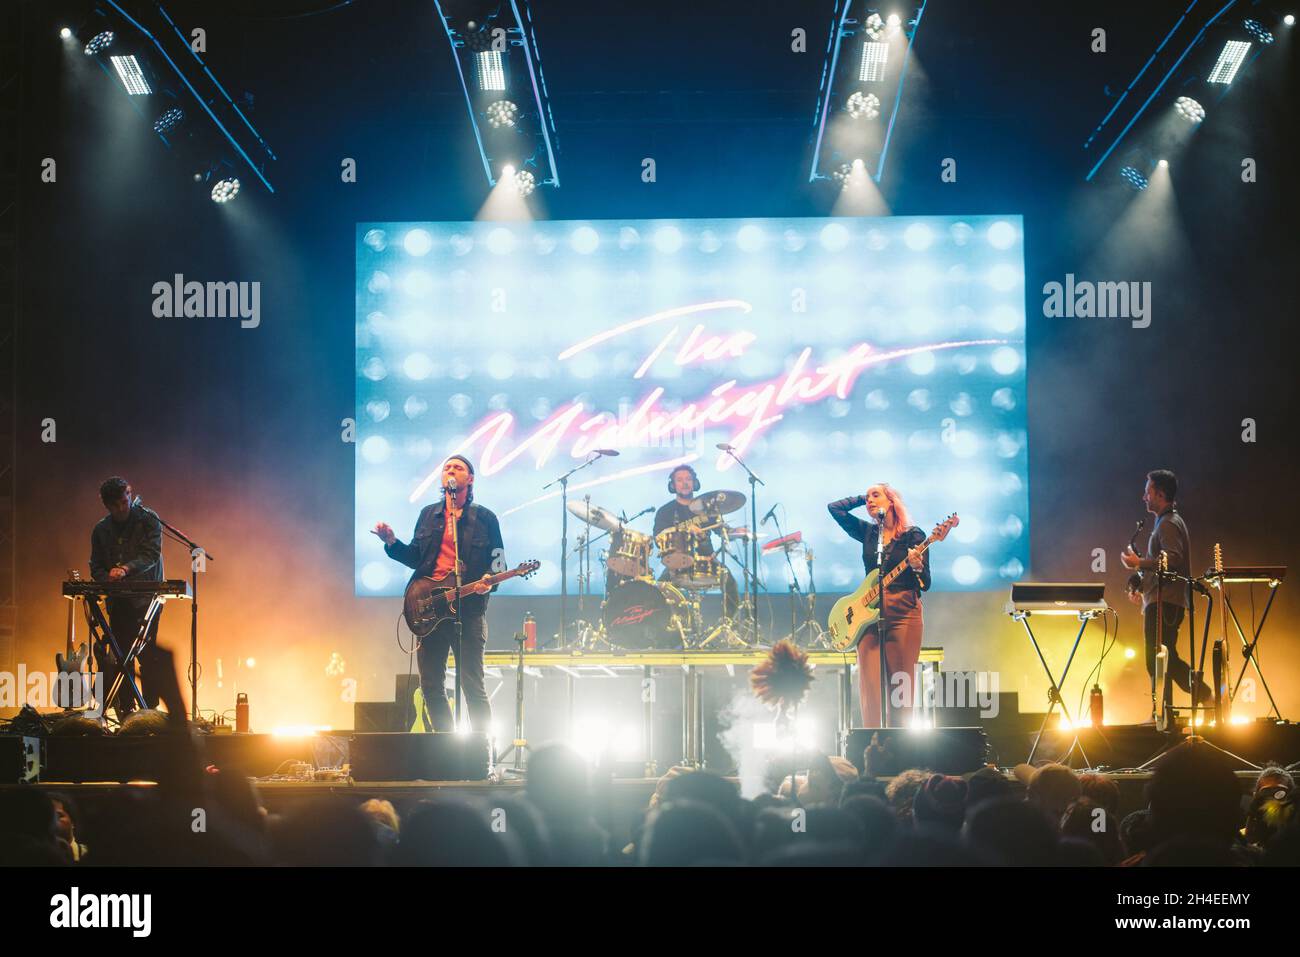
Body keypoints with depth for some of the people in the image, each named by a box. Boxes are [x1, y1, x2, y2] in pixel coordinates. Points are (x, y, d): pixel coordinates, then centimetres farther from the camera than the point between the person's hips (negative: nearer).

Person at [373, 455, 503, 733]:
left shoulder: (484, 518, 5)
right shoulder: (428, 514, 16)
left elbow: (498, 563, 5)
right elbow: (415, 557, 18)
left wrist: (487, 581, -15)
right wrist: (392, 542, 2)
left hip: (468, 607, -4)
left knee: (472, 685, -7)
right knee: (430, 684, 4)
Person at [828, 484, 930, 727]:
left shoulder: (913, 535, 1)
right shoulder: (867, 532, 14)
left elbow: (925, 585, -3)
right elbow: (834, 507, 12)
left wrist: (917, 566, -23)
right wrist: (861, 499, 15)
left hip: (903, 614, -4)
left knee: (900, 688, -3)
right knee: (870, 686, -5)